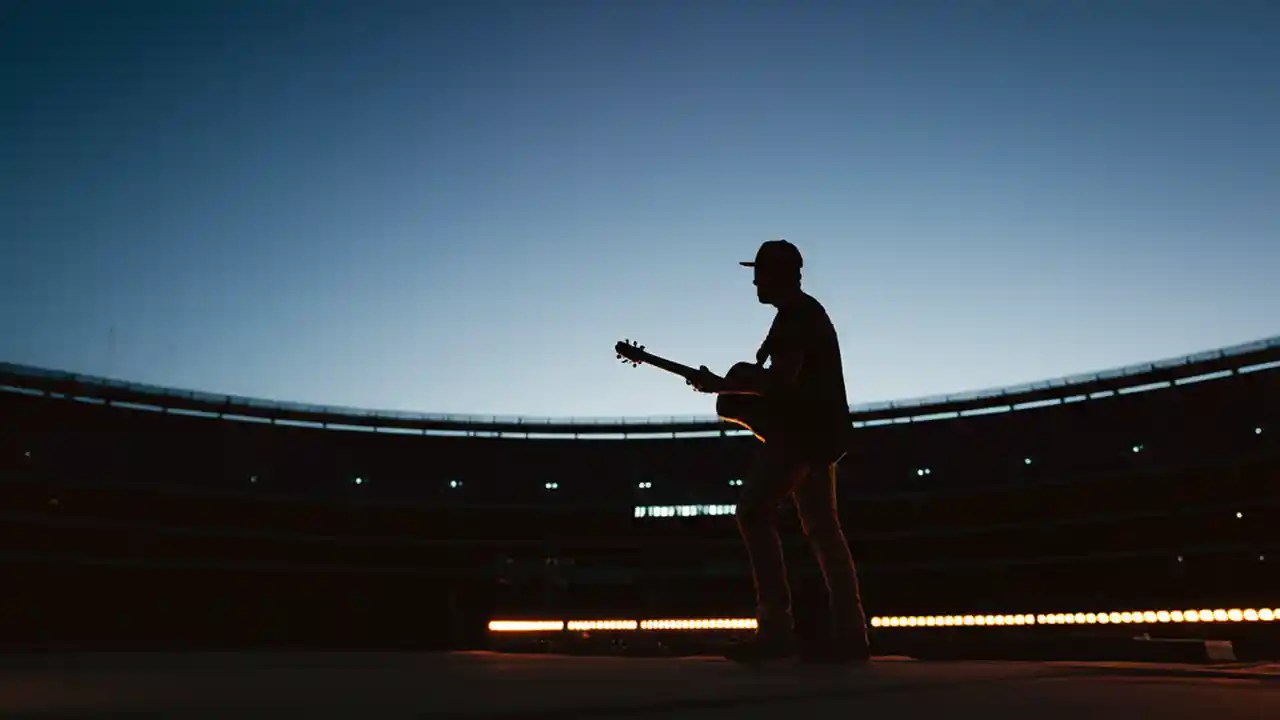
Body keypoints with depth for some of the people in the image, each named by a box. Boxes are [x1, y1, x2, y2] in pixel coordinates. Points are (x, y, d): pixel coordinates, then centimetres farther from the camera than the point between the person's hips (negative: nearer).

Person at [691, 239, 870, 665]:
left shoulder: (795, 314, -10)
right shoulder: (808, 311, 23)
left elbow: (781, 379, -20)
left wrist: (721, 385, -12)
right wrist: (737, 387, 18)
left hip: (803, 430, -11)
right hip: (817, 431, 11)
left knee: (754, 511, -14)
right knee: (822, 528, 8)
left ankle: (776, 628, -17)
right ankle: (850, 634, 7)